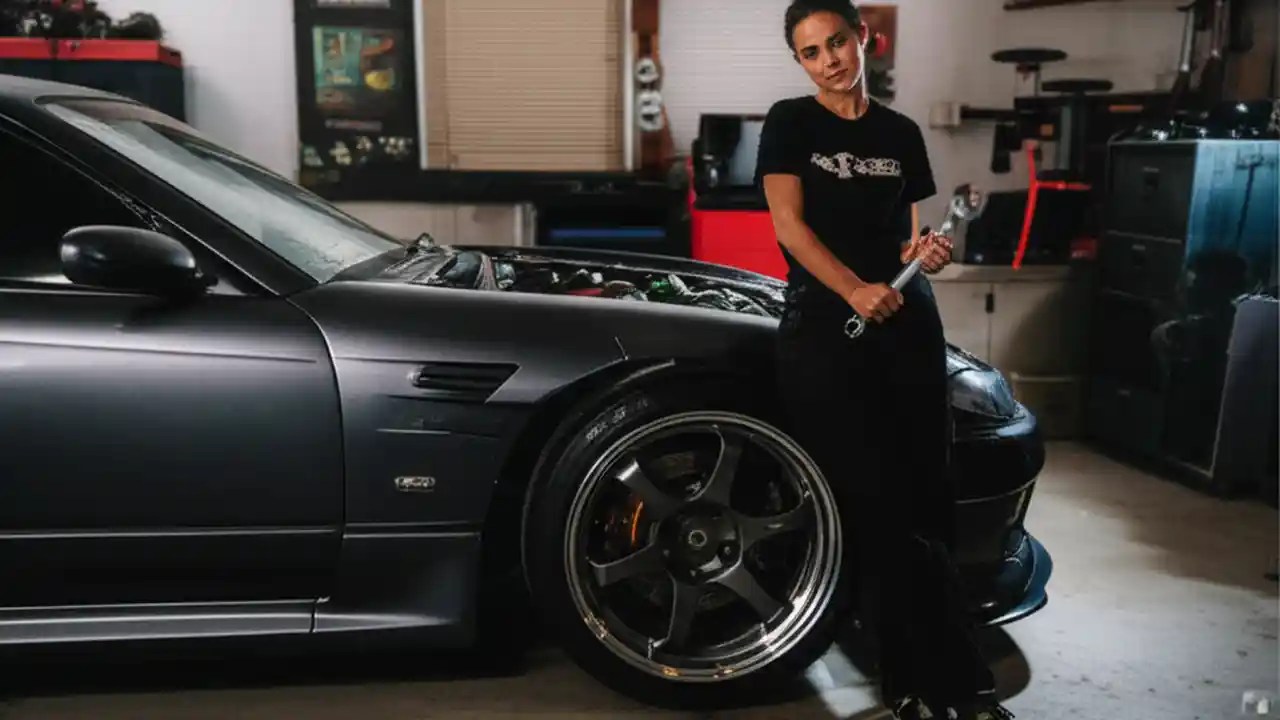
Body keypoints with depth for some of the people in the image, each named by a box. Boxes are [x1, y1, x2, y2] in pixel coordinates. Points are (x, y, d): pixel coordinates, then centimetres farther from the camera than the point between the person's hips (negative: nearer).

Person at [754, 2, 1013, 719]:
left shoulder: (901, 133, 15)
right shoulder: (790, 123, 5)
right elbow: (790, 224, -6)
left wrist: (926, 252, -5)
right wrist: (854, 290, -20)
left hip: (909, 323, 4)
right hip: (824, 328, -3)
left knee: (926, 505, 0)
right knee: (878, 509, -6)